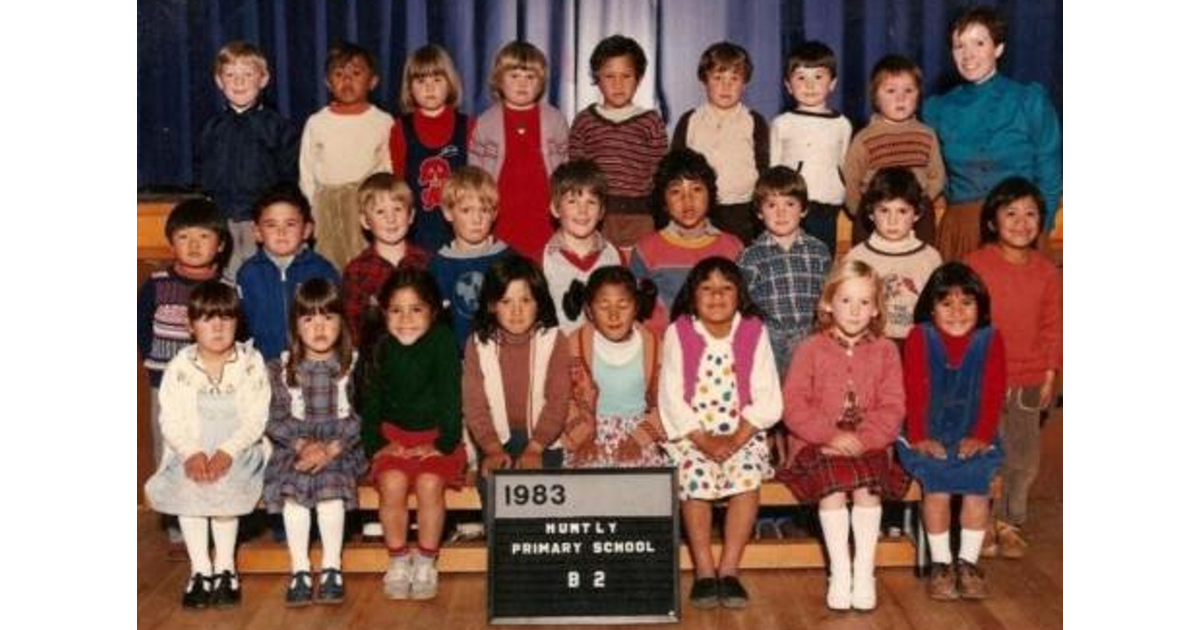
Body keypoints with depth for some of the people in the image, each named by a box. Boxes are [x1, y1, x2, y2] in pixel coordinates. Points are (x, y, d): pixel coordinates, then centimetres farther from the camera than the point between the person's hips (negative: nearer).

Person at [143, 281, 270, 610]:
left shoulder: (251, 363, -2)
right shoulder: (180, 366, 2)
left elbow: (256, 419, -8)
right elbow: (170, 420, -4)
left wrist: (227, 452, -21)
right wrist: (192, 453, -22)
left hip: (238, 452, -1)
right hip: (191, 452, 2)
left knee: (224, 485, -30)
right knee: (186, 486, -27)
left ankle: (224, 567, -11)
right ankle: (201, 569, -14)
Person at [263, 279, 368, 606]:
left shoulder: (354, 366, 4)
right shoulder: (280, 369, 8)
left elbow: (360, 416, -5)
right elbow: (275, 419, 0)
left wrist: (331, 448, -19)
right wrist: (302, 444, -17)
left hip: (342, 446, -1)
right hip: (294, 446, 1)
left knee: (331, 482, -29)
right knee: (293, 486, -27)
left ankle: (332, 568, -20)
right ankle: (299, 570, -19)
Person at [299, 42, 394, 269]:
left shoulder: (383, 122, 3)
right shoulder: (316, 123, 8)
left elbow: (389, 168, 4)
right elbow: (307, 173, 12)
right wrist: (311, 211, 8)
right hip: (327, 205, 2)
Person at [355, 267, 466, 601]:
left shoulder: (443, 342, -8)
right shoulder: (377, 346, -1)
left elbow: (450, 398, -8)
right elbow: (369, 401, 2)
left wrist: (445, 443, -13)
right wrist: (376, 442, -9)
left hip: (436, 436, -2)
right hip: (393, 435, 2)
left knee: (429, 483, -28)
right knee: (393, 482, -26)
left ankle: (426, 561, -8)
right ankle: (398, 560, -7)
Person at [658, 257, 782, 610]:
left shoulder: (753, 332, 1)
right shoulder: (678, 332, -2)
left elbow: (766, 399, -4)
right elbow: (672, 397, -7)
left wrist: (736, 439, -16)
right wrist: (704, 440, -17)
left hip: (743, 432, 1)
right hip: (691, 433, 0)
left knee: (748, 475, -27)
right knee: (697, 476, -28)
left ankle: (729, 570, -16)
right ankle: (704, 571, -14)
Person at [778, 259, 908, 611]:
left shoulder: (885, 351, 9)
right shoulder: (811, 348, 4)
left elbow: (892, 409, 1)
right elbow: (793, 405, -4)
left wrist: (862, 440, -15)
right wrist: (831, 435, -16)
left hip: (868, 447, 1)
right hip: (817, 445, -1)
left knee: (867, 487, -28)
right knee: (833, 486, -29)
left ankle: (864, 572, -14)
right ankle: (839, 572, -17)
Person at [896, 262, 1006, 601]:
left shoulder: (990, 340, 4)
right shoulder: (919, 338, 0)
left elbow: (993, 394, 1)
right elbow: (914, 392, -6)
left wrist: (982, 435, -11)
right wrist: (919, 436, -16)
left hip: (972, 437, 1)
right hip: (929, 438, -1)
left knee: (978, 483, -24)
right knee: (937, 483, -25)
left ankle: (968, 562, -9)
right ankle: (940, 563, -11)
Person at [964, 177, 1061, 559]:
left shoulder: (1046, 272, 4)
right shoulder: (975, 265, -8)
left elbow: (1053, 325, 9)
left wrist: (1050, 375, 6)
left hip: (1030, 381, 4)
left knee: (1025, 457, 10)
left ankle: (1011, 523, 26)